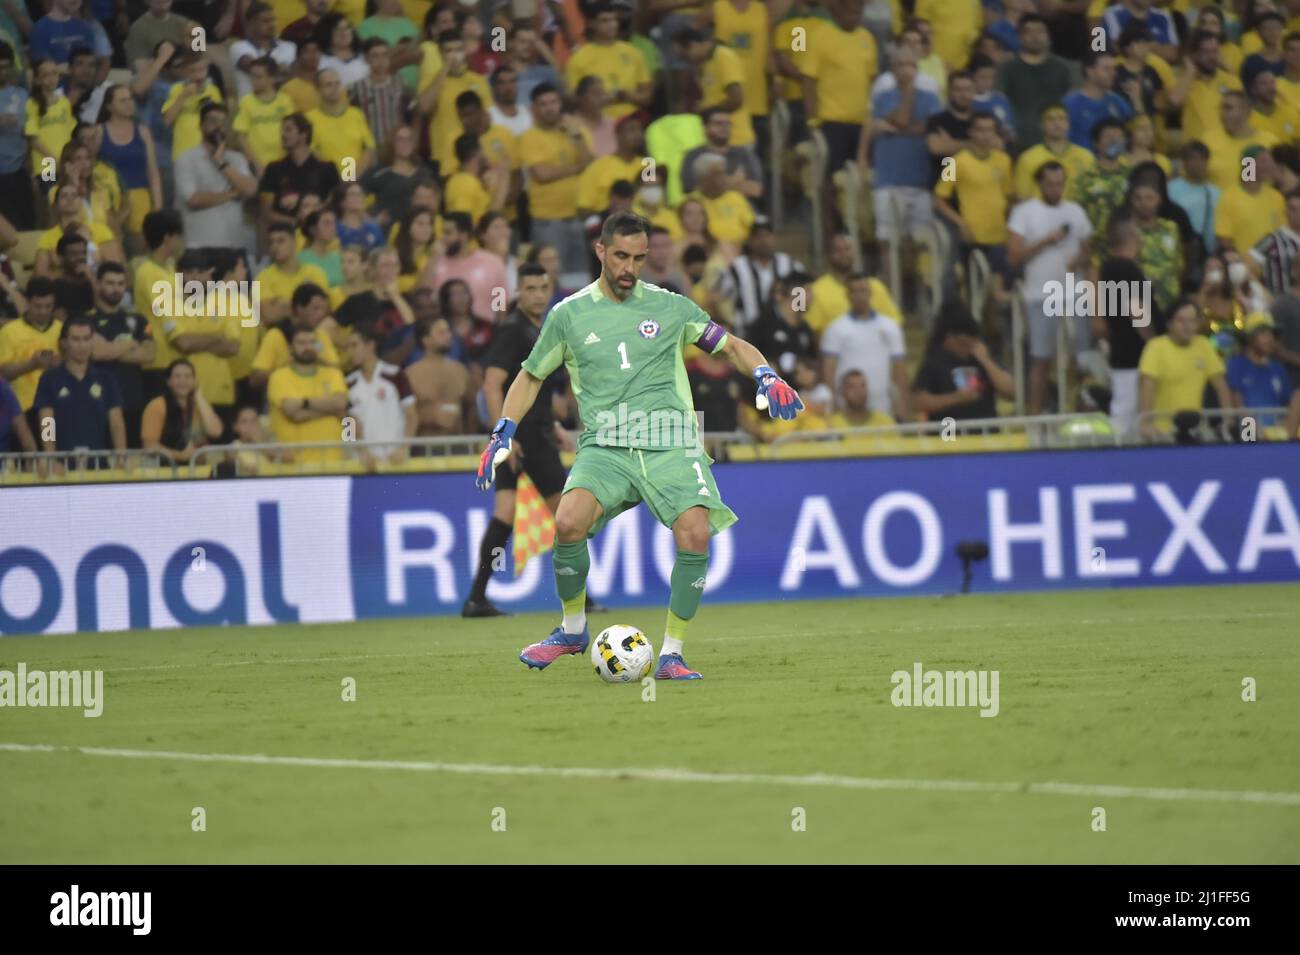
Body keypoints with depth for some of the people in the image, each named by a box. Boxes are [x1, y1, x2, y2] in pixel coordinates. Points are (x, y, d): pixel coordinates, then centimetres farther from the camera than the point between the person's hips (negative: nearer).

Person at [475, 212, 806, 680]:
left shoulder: (670, 307, 9)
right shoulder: (569, 315, 10)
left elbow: (732, 345, 17)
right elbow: (531, 377, 22)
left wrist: (766, 377, -2)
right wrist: (502, 435, 11)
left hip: (670, 445, 0)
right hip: (604, 447, 0)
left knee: (695, 534, -24)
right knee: (568, 523, -28)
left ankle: (671, 653, -8)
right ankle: (572, 628, 0)